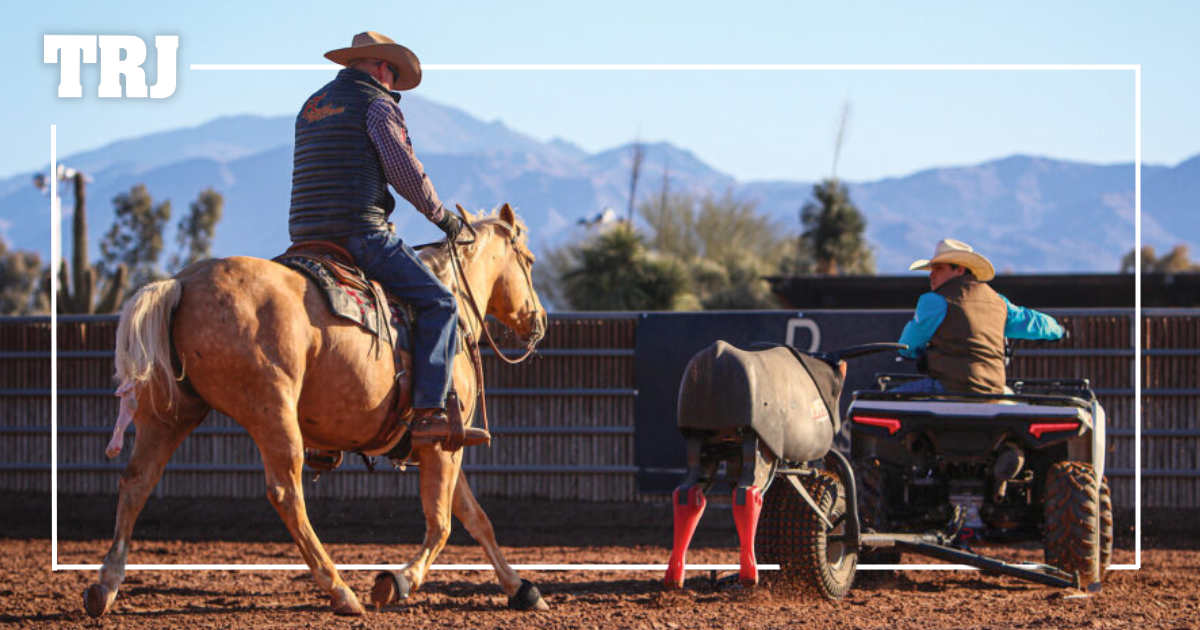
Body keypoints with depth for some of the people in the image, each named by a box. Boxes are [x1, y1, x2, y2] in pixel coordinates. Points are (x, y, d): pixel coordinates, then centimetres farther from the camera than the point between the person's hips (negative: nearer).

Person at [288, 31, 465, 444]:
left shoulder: (312, 105, 23)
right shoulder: (377, 104, -2)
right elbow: (406, 173, -7)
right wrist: (441, 216, 6)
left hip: (307, 236, 9)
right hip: (360, 232, -8)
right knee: (437, 303, -7)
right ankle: (429, 413, -20)